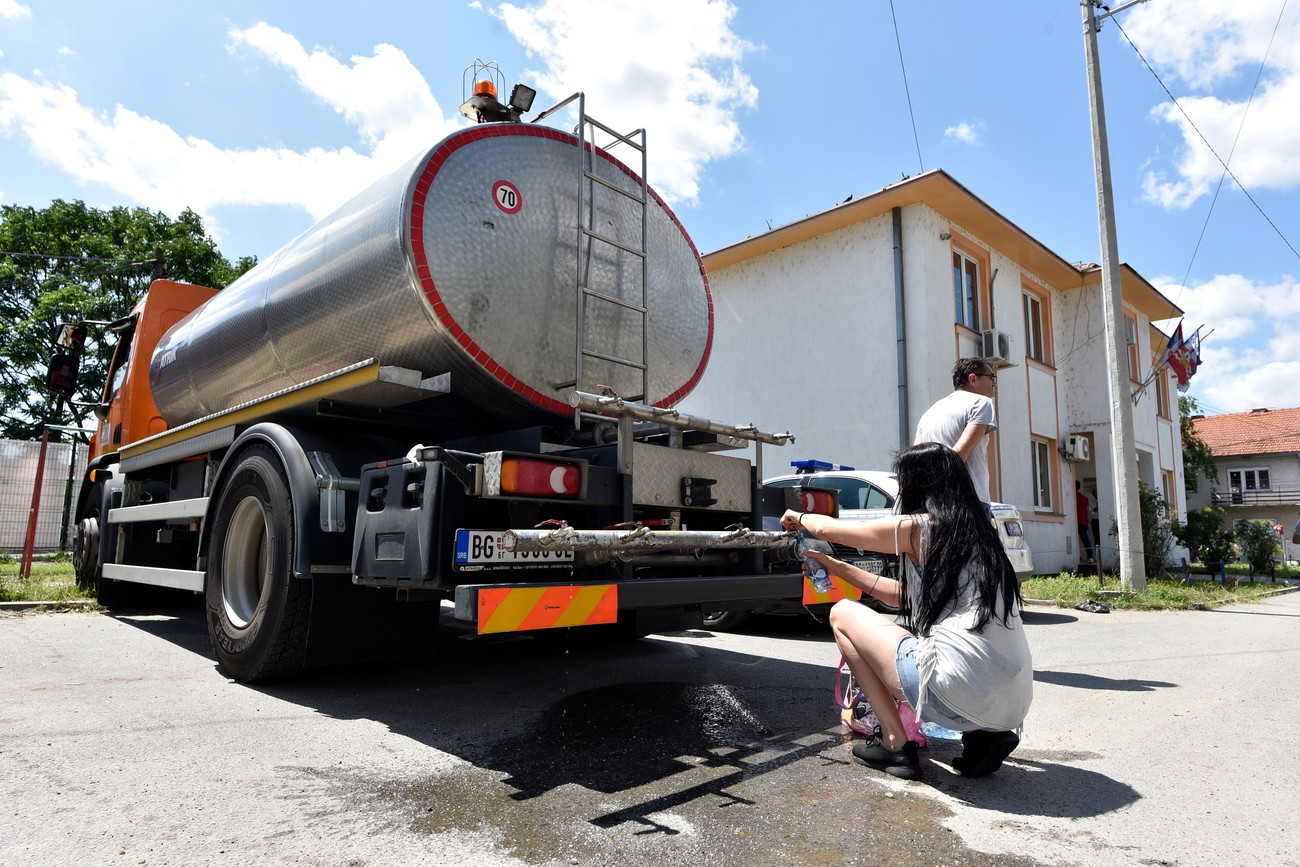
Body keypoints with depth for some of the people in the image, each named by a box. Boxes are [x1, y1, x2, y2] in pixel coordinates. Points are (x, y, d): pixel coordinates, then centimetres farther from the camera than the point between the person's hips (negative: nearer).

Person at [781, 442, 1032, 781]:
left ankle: (894, 744, 7)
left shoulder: (917, 526, -4)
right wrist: (837, 567, 32)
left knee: (842, 614, 8)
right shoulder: (978, 531, 18)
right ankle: (983, 735, 15)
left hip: (960, 695, -8)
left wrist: (799, 517, 31)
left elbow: (828, 528, 8)